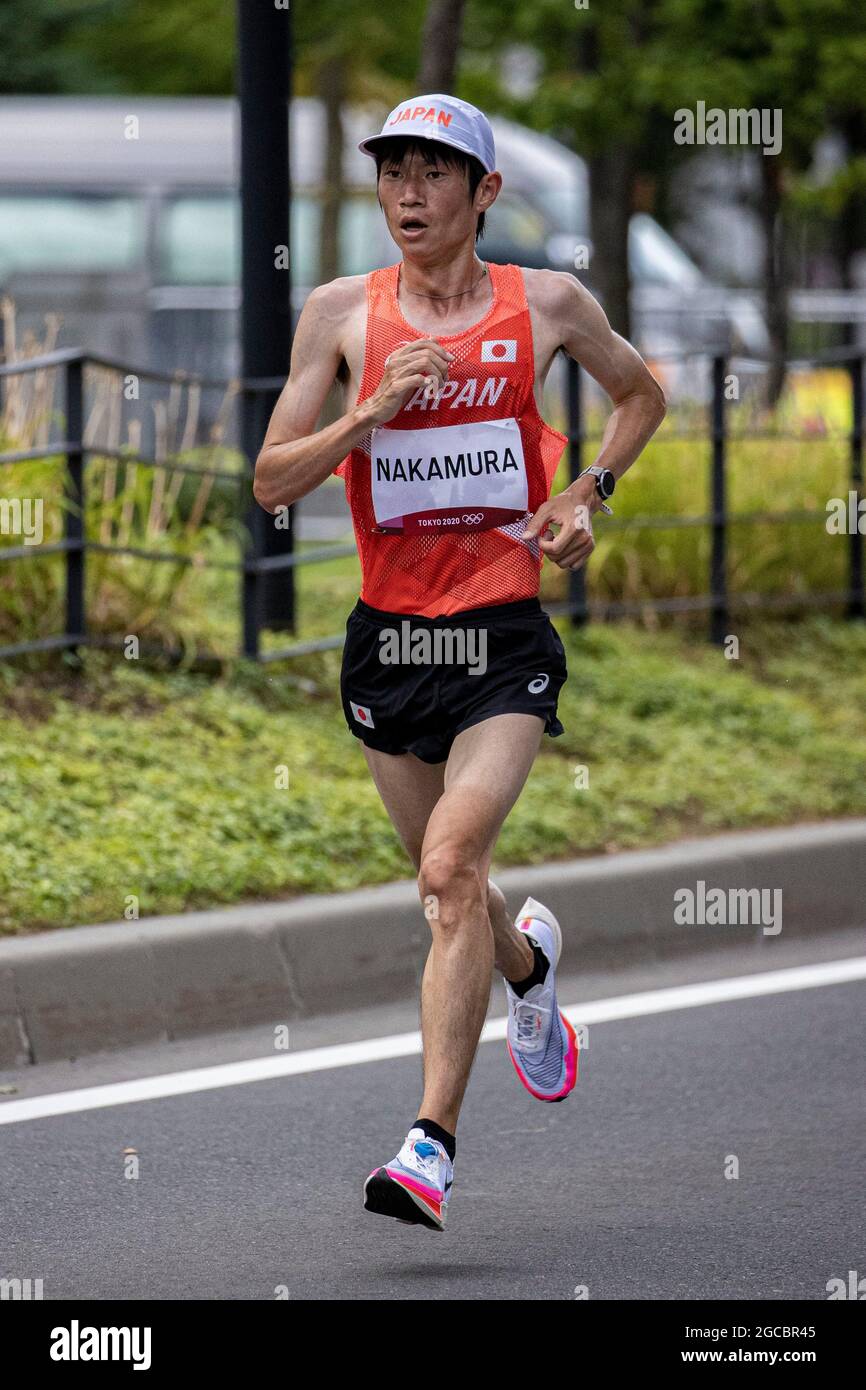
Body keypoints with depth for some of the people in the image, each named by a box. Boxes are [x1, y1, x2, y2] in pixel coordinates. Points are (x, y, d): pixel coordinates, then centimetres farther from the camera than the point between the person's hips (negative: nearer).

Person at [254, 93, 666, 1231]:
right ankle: (529, 963, 52)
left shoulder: (548, 305, 0)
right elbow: (272, 480, -1)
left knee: (452, 865, -20)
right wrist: (374, 410, -16)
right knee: (449, 882, 15)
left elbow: (643, 393, 20)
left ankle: (433, 1141, -21)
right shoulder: (342, 313, 1)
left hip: (503, 637, -3)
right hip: (388, 636, 3)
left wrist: (589, 492, 3)